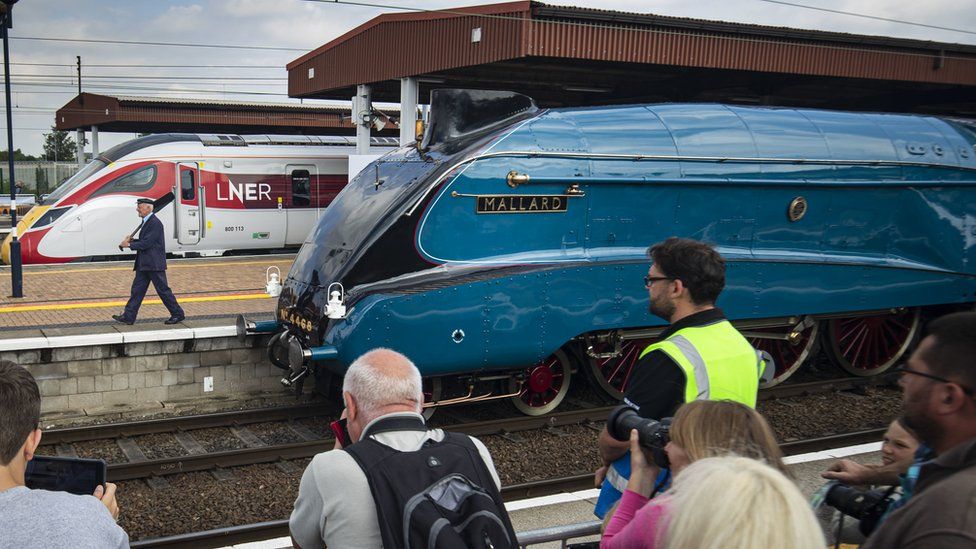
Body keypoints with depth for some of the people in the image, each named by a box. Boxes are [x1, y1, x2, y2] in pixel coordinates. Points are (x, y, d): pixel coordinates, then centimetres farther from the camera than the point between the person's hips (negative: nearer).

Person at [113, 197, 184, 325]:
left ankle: (178, 314, 9)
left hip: (154, 264, -10)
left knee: (163, 289, -2)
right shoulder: (146, 222, 15)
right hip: (144, 264, 10)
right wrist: (132, 240, 6)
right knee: (137, 289, 7)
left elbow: (146, 243, -21)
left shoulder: (155, 223, -16)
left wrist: (129, 244, -13)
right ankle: (128, 317, 8)